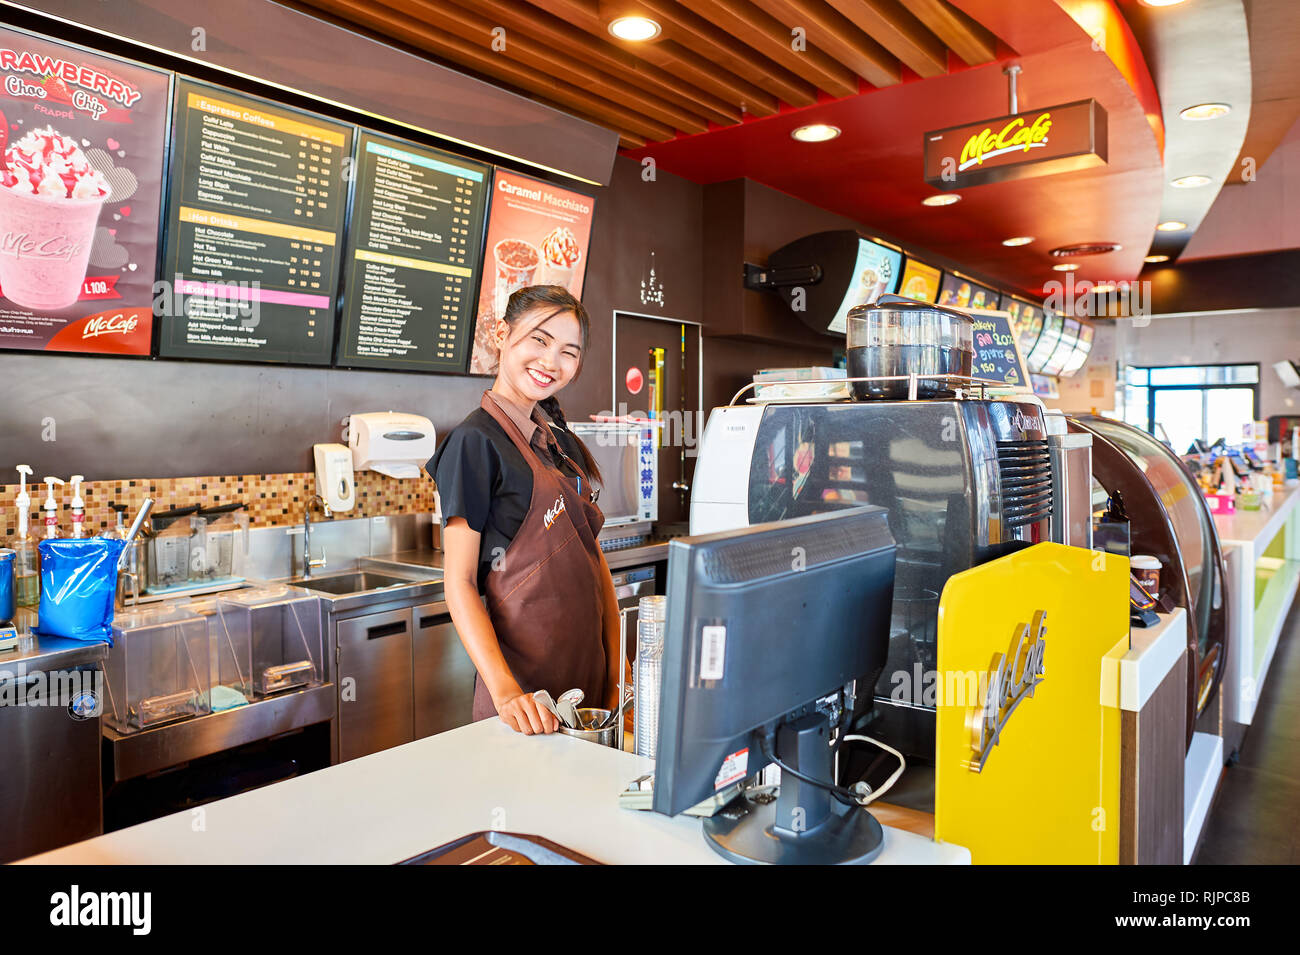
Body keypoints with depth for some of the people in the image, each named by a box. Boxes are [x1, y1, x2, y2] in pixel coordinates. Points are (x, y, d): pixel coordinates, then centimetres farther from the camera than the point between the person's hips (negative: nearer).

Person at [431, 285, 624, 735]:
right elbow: (459, 581, -15)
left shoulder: (562, 439, 10)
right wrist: (505, 690, -26)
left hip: (589, 664, 7)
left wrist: (618, 663, 5)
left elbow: (592, 555, 12)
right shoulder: (476, 441, -12)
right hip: (528, 670, -7)